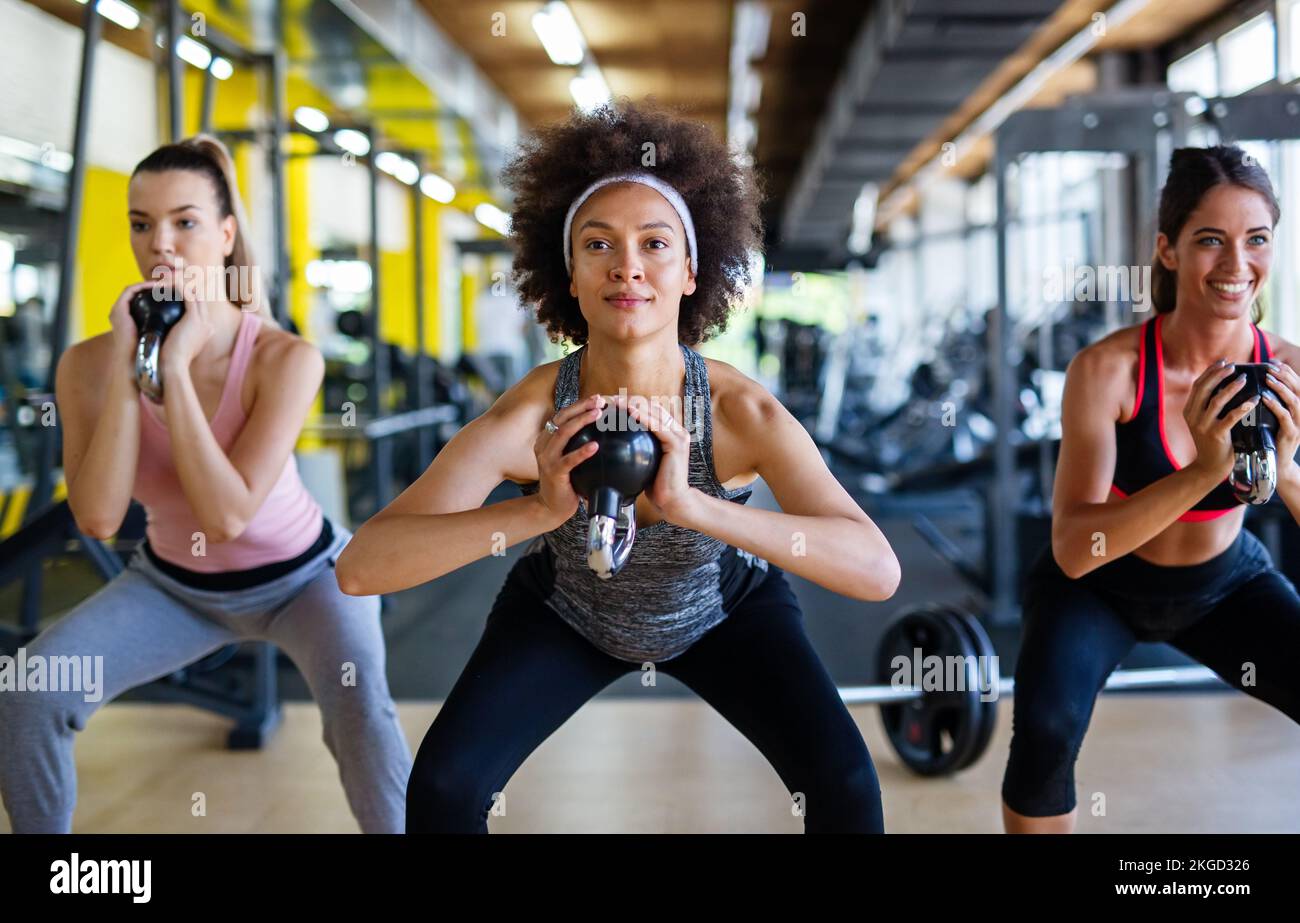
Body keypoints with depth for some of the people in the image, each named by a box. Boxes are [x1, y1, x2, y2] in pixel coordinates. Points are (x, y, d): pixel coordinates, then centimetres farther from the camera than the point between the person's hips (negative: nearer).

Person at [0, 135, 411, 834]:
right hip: (174, 584, 3)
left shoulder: (285, 360, -26)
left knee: (357, 699, -31)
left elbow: (227, 515, -33)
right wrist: (125, 368, -32)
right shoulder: (90, 363, -18)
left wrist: (176, 368, -35)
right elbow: (98, 519, -28)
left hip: (302, 576, -3)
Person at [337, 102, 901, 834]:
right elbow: (360, 568, -42)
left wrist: (694, 505, -57)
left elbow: (878, 570, -45)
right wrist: (538, 509, -56)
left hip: (725, 610, 0)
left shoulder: (742, 412, -34)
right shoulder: (528, 417, -34)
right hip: (567, 612, 0)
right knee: (443, 787, -15)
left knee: (844, 783, -17)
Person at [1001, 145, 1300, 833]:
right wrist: (1203, 472, -43)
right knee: (1045, 729, -30)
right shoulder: (1108, 368, -26)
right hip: (1100, 584, -3)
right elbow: (1072, 549, -31)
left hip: (1225, 583, 3)